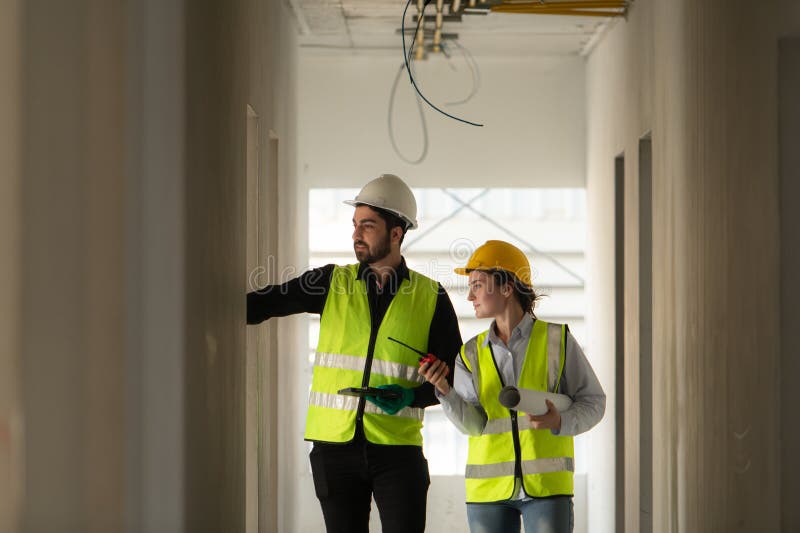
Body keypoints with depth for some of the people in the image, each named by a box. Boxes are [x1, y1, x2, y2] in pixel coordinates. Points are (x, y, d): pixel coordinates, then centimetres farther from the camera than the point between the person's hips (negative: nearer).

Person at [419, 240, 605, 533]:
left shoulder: (557, 340, 0)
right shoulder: (472, 353, 7)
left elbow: (593, 401, 4)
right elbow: (473, 424, -3)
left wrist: (561, 421, -16)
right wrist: (444, 390, -20)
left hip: (546, 485, -3)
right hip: (488, 487, 3)